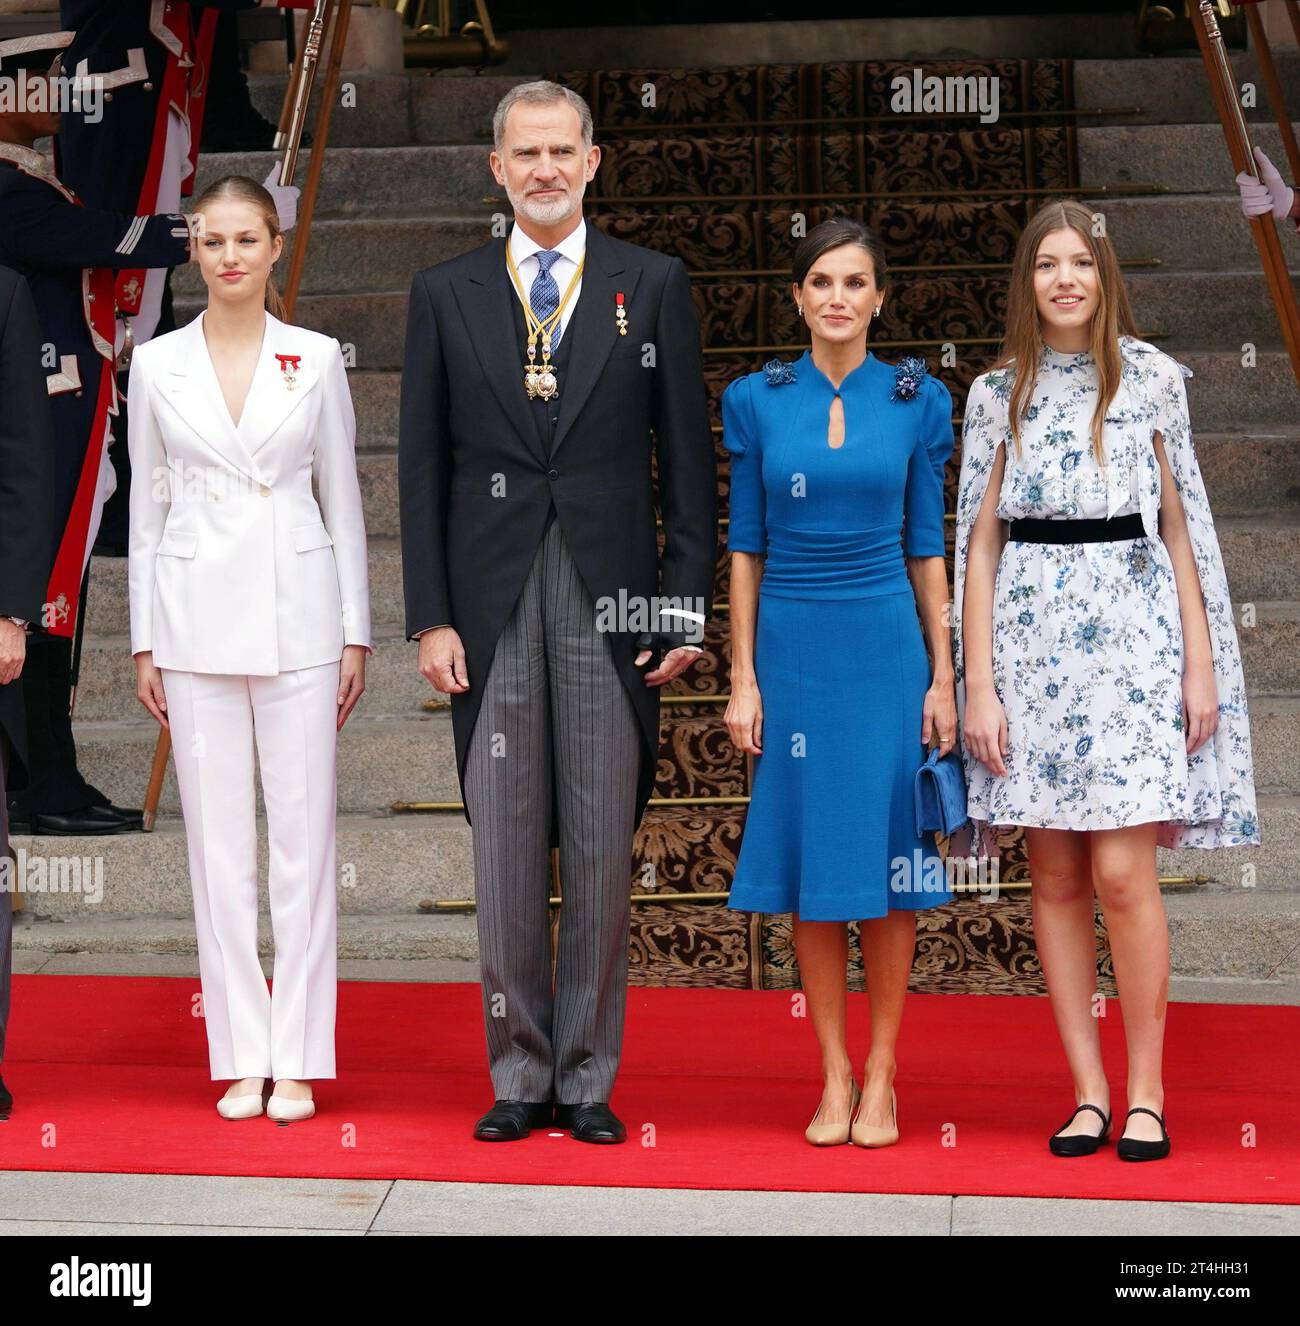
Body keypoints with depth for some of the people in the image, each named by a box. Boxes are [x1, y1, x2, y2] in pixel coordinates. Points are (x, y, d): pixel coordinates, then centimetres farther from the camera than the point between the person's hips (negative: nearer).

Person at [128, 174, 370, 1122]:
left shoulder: (316, 360, 3)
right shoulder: (157, 366, 5)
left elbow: (343, 501, 6)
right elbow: (147, 508, 9)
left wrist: (356, 633, 3)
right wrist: (144, 642, 5)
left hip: (296, 616, -1)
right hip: (197, 617, 1)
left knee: (304, 838, 0)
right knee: (219, 842, 4)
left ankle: (298, 1060, 7)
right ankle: (243, 1058, 12)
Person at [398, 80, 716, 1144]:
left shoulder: (653, 285, 6)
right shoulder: (446, 295, 9)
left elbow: (688, 454, 5)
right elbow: (423, 465, 7)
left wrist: (689, 606, -2)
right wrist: (430, 616, -1)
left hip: (611, 601, -1)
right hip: (492, 602, 1)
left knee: (604, 849, 2)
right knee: (504, 850, 4)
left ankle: (588, 1078, 12)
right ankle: (520, 1077, 14)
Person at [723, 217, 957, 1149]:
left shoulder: (917, 401, 2)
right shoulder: (756, 401, 3)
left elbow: (927, 547, 5)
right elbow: (746, 546, 5)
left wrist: (943, 676, 1)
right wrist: (743, 676, 0)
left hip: (887, 646, 0)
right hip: (793, 649, 1)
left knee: (887, 858, 2)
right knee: (809, 862, 4)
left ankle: (883, 1073, 13)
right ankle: (835, 1073, 14)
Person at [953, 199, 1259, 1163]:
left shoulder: (1151, 379, 6)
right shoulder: (997, 395, 9)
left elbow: (1180, 525, 7)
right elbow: (980, 543, 8)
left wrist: (1201, 662, 1)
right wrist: (976, 683, 1)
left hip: (1130, 630, -2)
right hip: (1029, 635, 2)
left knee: (1122, 871, -9)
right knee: (1055, 874, 3)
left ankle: (1146, 1091, 2)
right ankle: (1088, 1090, 10)